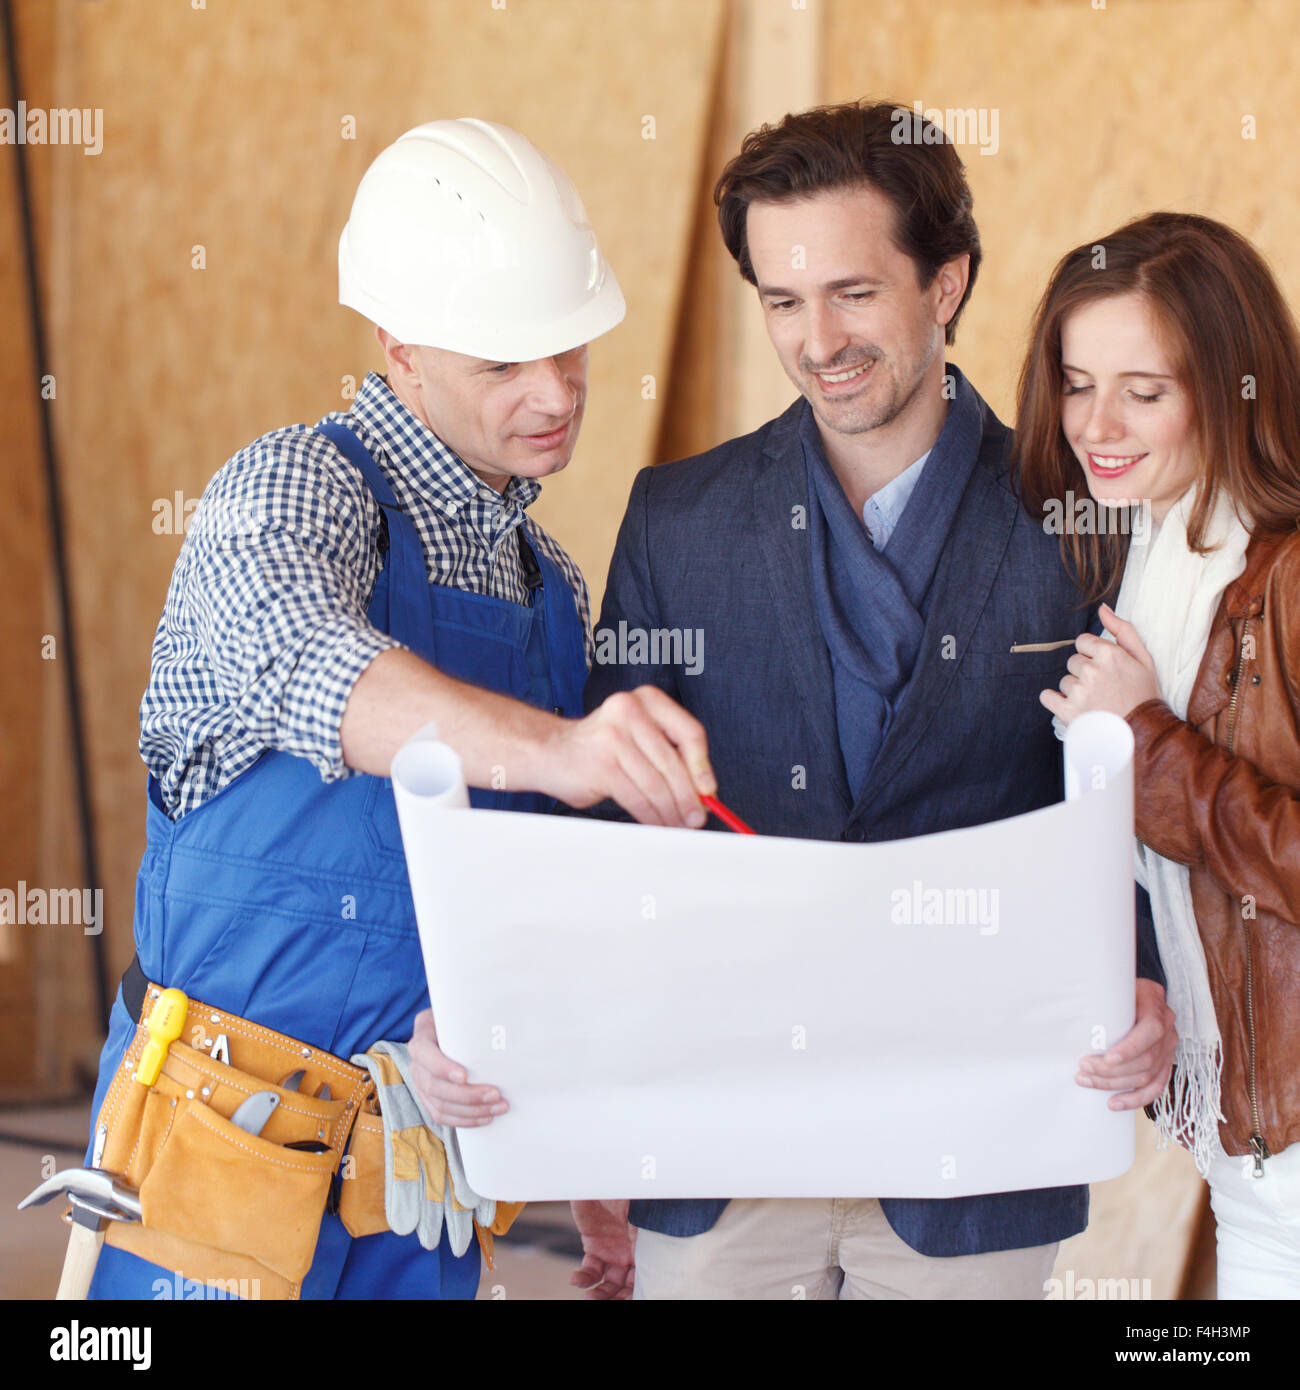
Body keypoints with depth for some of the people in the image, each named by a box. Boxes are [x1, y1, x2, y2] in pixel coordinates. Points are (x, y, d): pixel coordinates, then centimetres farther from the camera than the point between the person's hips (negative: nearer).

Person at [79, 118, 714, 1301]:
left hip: (426, 1139, 6)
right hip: (237, 1124, -6)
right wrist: (544, 746, -52)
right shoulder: (294, 486, -10)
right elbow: (304, 666, -35)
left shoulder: (549, 582, 12)